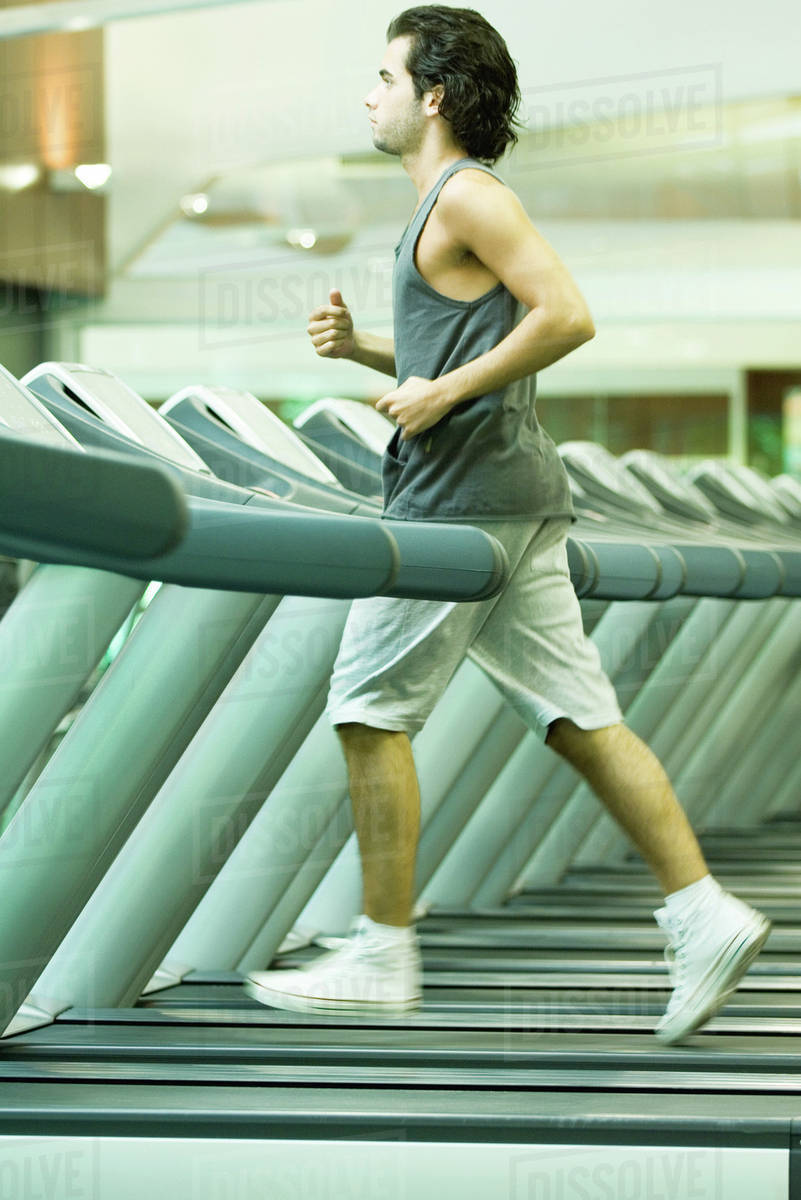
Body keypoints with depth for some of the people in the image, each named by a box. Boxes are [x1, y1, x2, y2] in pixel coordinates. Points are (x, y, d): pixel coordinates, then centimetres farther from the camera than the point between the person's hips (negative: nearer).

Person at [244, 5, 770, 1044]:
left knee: (372, 710, -3)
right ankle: (705, 917, -1)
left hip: (465, 499, -10)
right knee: (580, 717, 4)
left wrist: (443, 393, -17)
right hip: (510, 495, 10)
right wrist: (359, 347, 13)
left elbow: (567, 316, -19)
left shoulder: (467, 195, -9)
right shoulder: (446, 207, 21)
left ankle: (382, 955, 1)